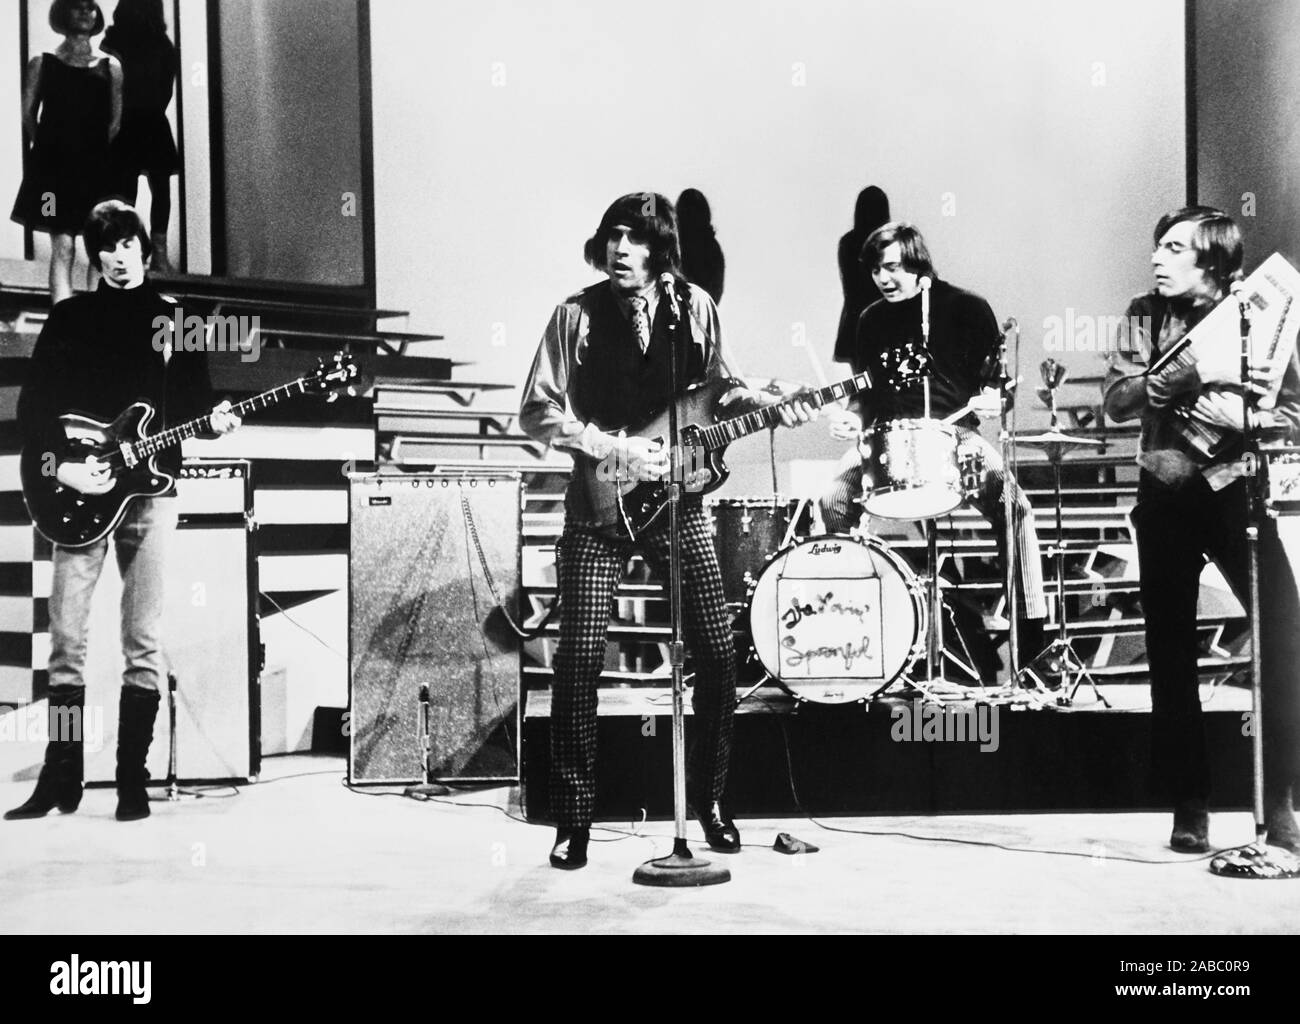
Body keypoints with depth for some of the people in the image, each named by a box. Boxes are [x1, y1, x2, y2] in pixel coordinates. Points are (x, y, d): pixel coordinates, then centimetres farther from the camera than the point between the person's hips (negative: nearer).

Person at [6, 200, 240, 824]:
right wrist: (60, 465, -10)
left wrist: (214, 422, -12)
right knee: (66, 639, -2)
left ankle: (132, 782, 4)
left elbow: (193, 402, 10)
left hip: (150, 491, 0)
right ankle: (61, 778, 6)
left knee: (144, 643, -2)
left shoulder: (173, 318, 11)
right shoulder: (70, 317, 10)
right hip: (78, 491, 0)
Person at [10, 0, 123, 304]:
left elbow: (116, 121, 9)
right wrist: (47, 149, 5)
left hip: (97, 168, 1)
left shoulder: (110, 66, 6)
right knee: (62, 247, -4)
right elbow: (29, 115, 5)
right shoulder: (42, 63, 2)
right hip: (55, 167, -1)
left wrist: (96, 151, 5)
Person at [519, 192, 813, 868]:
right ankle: (574, 819, 7)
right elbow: (536, 412, -6)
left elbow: (718, 385, 17)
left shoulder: (695, 307, 1)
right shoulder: (578, 315, -5)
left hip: (677, 500, 2)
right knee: (580, 660, -6)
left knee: (717, 654, 0)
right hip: (599, 506, -2)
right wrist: (613, 450, -16)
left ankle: (709, 799, 19)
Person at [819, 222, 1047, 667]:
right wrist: (851, 419, -1)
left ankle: (1031, 625, -15)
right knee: (832, 500, -22)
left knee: (1012, 502, -27)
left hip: (955, 433, -3)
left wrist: (992, 398, -17)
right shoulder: (871, 321, 12)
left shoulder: (966, 310, 1)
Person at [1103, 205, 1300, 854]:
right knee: (1171, 656, 4)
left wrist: (1240, 420, -23)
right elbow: (1116, 399, -9)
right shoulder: (1144, 318, 5)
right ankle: (1189, 807, 13)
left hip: (1235, 492, -2)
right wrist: (1193, 374, -23)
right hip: (1167, 499, 2)